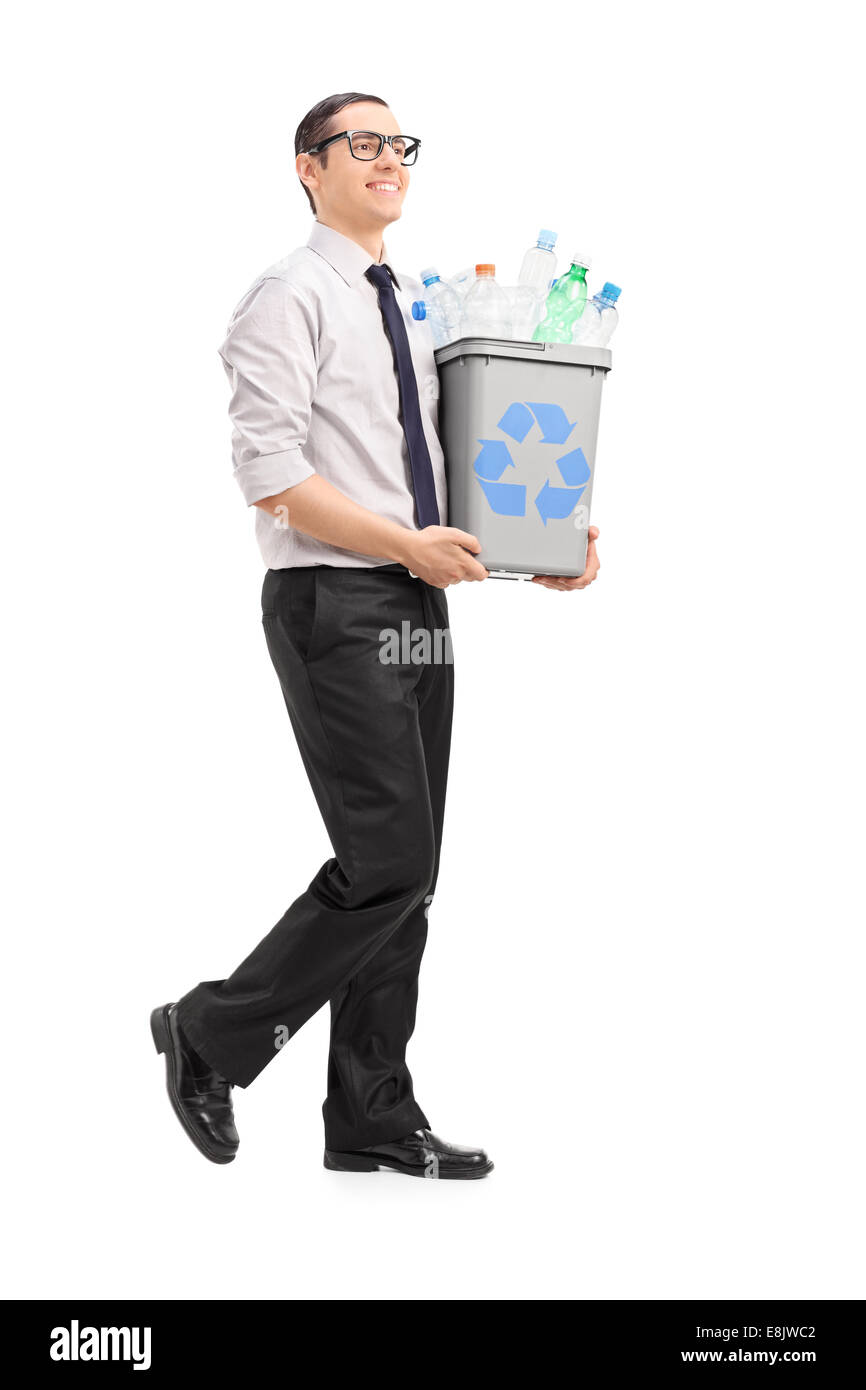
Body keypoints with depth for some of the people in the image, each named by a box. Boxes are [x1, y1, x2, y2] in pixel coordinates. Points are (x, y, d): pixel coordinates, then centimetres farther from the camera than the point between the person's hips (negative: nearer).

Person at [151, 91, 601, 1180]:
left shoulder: (414, 307, 18)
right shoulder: (291, 298, -8)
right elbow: (270, 473, -17)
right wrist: (410, 546, -18)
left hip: (416, 606, 8)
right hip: (333, 606, -8)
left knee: (408, 873, 8)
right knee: (385, 865, -12)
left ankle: (372, 1117, 16)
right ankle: (210, 1037, 6)